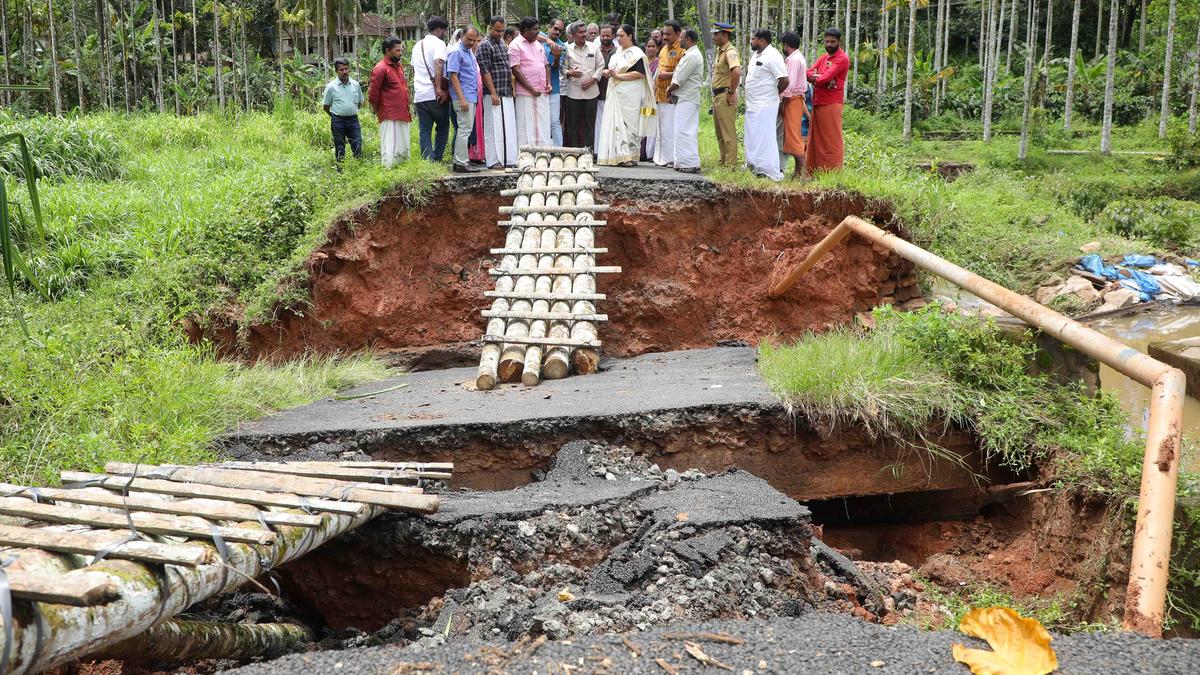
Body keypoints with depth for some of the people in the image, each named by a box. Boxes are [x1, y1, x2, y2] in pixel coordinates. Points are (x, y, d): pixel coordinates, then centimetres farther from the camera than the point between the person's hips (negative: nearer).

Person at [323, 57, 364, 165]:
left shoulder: (355, 84, 4)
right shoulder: (331, 86, -5)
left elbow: (360, 102, 17)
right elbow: (326, 106, 2)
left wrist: (351, 112, 13)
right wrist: (336, 115, 8)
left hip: (353, 119, 2)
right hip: (338, 121, -2)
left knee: (358, 146, -1)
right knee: (339, 148, 6)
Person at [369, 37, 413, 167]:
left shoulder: (398, 66, 16)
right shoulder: (381, 68, -10)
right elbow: (372, 95, -12)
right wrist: (379, 113, -2)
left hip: (403, 116, 9)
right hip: (390, 118, -9)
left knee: (404, 151, 13)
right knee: (390, 151, -9)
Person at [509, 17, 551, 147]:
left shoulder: (538, 44, 17)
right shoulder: (516, 46, -5)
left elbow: (546, 65, 23)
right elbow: (516, 71, -12)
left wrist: (548, 83, 6)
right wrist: (532, 89, -14)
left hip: (542, 93, 7)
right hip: (526, 94, -7)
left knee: (543, 127, 7)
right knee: (527, 128, -5)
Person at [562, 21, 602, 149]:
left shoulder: (594, 48, 7)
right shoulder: (567, 49, 4)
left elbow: (600, 66, 8)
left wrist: (592, 80, -5)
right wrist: (569, 73, -15)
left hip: (591, 91, 1)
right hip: (573, 91, -1)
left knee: (589, 123, 4)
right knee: (573, 124, 2)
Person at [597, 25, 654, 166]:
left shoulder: (636, 53, -4)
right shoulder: (616, 52, 18)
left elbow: (639, 73, -15)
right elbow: (606, 70, 19)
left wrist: (619, 75, -17)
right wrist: (608, 72, -6)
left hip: (630, 95, -7)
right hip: (615, 93, 7)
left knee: (628, 122, -8)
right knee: (614, 122, 3)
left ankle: (630, 156, -9)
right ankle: (615, 155, 5)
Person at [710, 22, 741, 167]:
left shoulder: (730, 51, -16)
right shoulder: (720, 51, 16)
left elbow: (736, 72, -31)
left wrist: (731, 92, -24)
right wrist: (716, 95, 18)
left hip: (726, 97, -10)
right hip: (717, 96, 10)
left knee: (728, 133, -6)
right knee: (720, 133, 16)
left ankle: (730, 164, -3)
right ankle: (724, 161, 25)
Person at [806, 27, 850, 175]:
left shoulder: (842, 59, -8)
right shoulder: (822, 57, 18)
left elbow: (826, 77, -17)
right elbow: (809, 73, 4)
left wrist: (816, 78, 2)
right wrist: (826, 80, -13)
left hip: (831, 104, -8)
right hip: (817, 103, 8)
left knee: (832, 140, -5)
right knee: (815, 139, 10)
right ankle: (814, 171, 16)